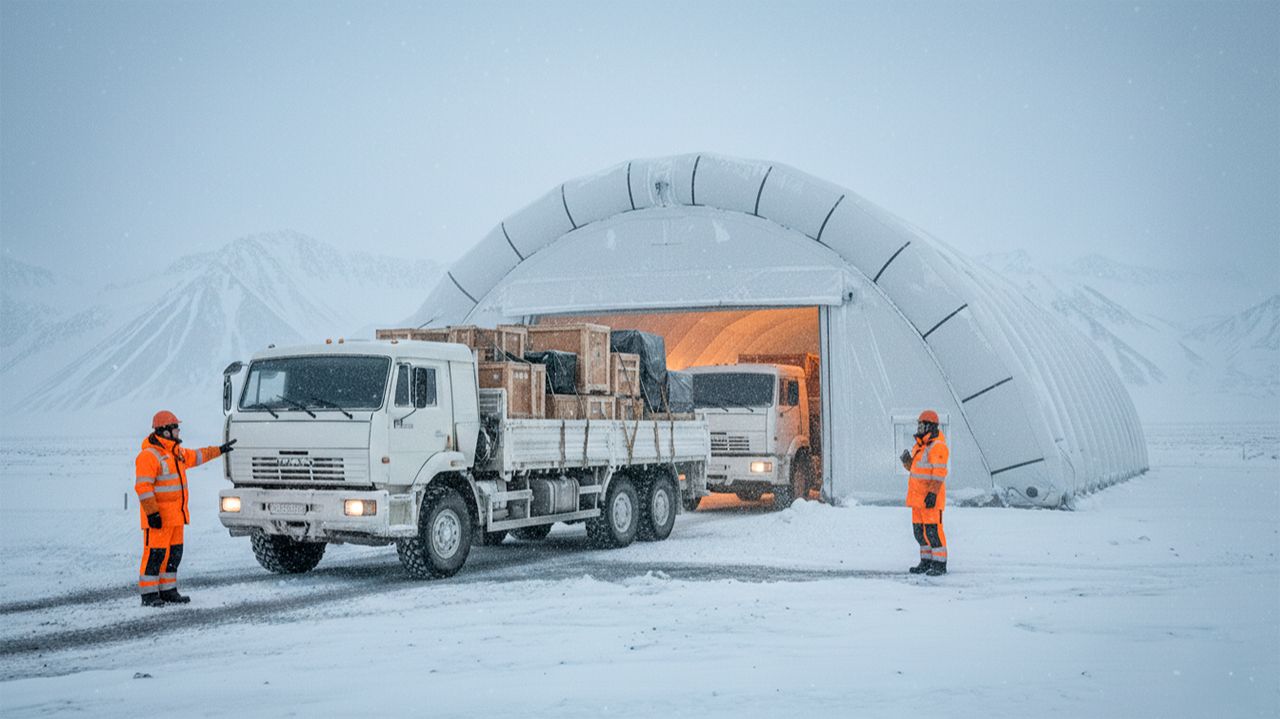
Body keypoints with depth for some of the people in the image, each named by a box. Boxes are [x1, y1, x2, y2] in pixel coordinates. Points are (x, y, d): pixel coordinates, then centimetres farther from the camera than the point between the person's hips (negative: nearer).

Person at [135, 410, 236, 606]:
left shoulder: (176, 452, 15)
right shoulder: (148, 456, -15)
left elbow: (196, 456, 34)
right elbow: (143, 487, -19)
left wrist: (219, 450, 38)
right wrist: (152, 513, -23)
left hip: (176, 515, 10)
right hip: (159, 516, -10)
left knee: (174, 553, 12)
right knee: (155, 553, -8)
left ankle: (168, 591, 19)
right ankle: (148, 595, -5)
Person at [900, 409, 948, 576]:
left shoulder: (937, 446, -14)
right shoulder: (920, 445, 16)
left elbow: (939, 473, -20)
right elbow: (912, 467, 23)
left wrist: (933, 493, -27)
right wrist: (907, 459, 0)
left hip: (930, 496, -10)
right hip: (918, 496, 10)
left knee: (933, 529, -9)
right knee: (919, 529, 11)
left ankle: (940, 564, -5)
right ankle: (927, 562, 19)